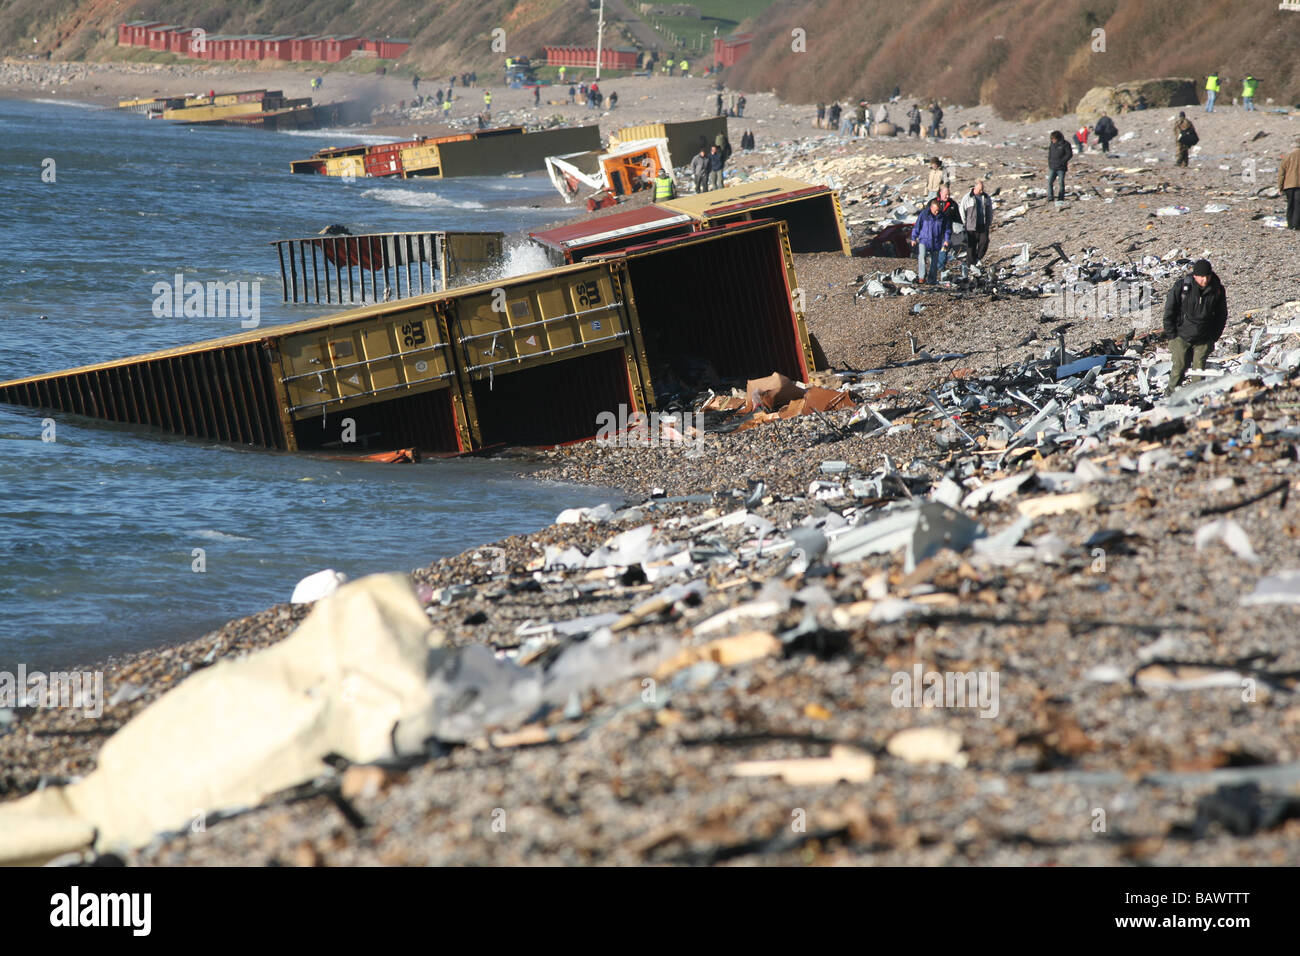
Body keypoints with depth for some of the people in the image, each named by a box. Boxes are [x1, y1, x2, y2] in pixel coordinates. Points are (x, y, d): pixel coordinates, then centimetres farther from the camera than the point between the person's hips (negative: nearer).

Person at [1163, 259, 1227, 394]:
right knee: (1179, 367, -3)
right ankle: (1171, 395, 12)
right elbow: (1169, 311, -3)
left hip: (1204, 340, 2)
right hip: (1182, 337, -2)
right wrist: (1171, 336, -3)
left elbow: (1222, 316, 11)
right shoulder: (1182, 286, -12)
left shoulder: (1217, 290, -4)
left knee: (1199, 369, -1)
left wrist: (1214, 337, 7)